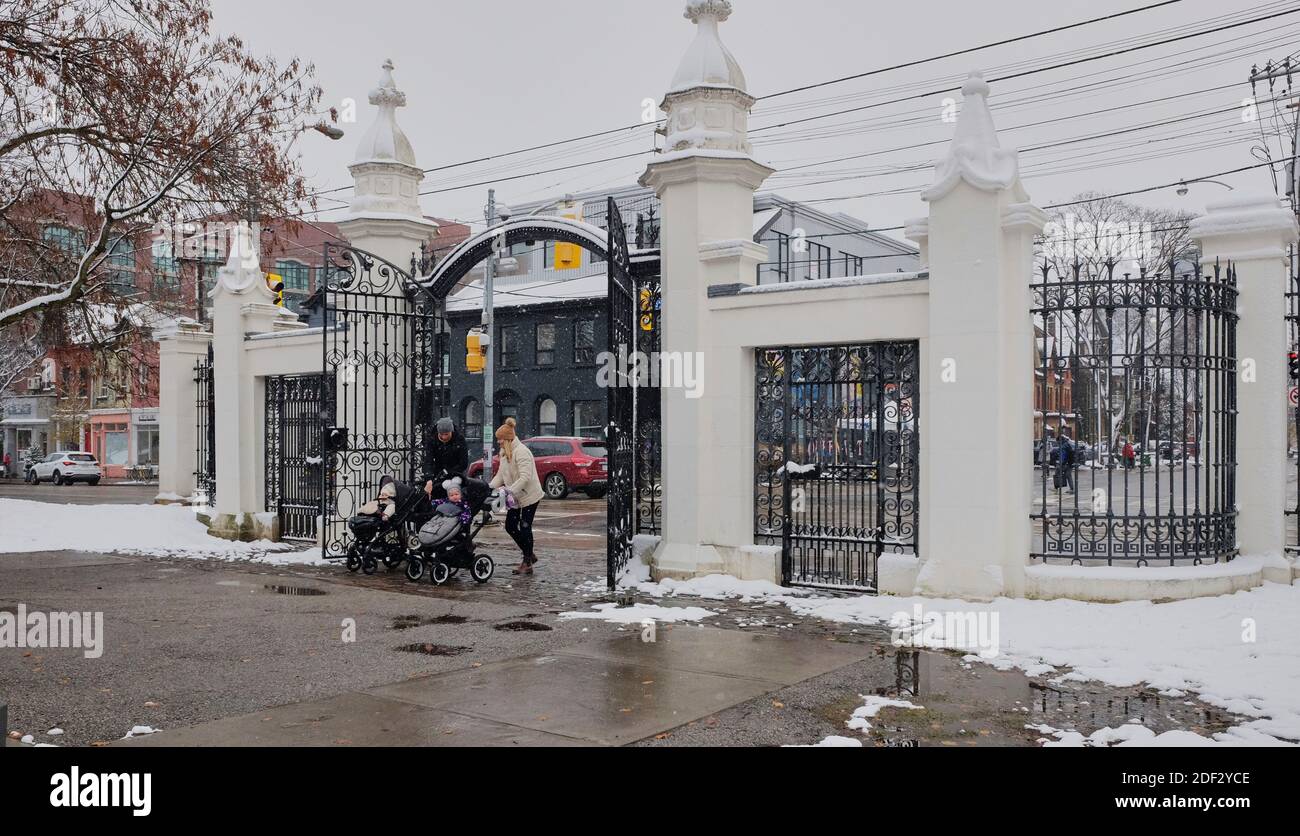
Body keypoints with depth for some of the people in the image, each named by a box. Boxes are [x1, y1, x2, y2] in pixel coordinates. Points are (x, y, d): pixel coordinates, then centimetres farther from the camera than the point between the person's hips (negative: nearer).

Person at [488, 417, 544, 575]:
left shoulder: (521, 452, -21)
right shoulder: (505, 453, 9)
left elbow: (525, 477, -28)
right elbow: (500, 475, 12)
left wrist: (510, 491, -32)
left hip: (529, 496, -9)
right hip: (516, 497, 9)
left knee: (525, 527, -6)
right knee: (510, 526, 9)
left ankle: (527, 564, 3)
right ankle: (529, 555, 23)